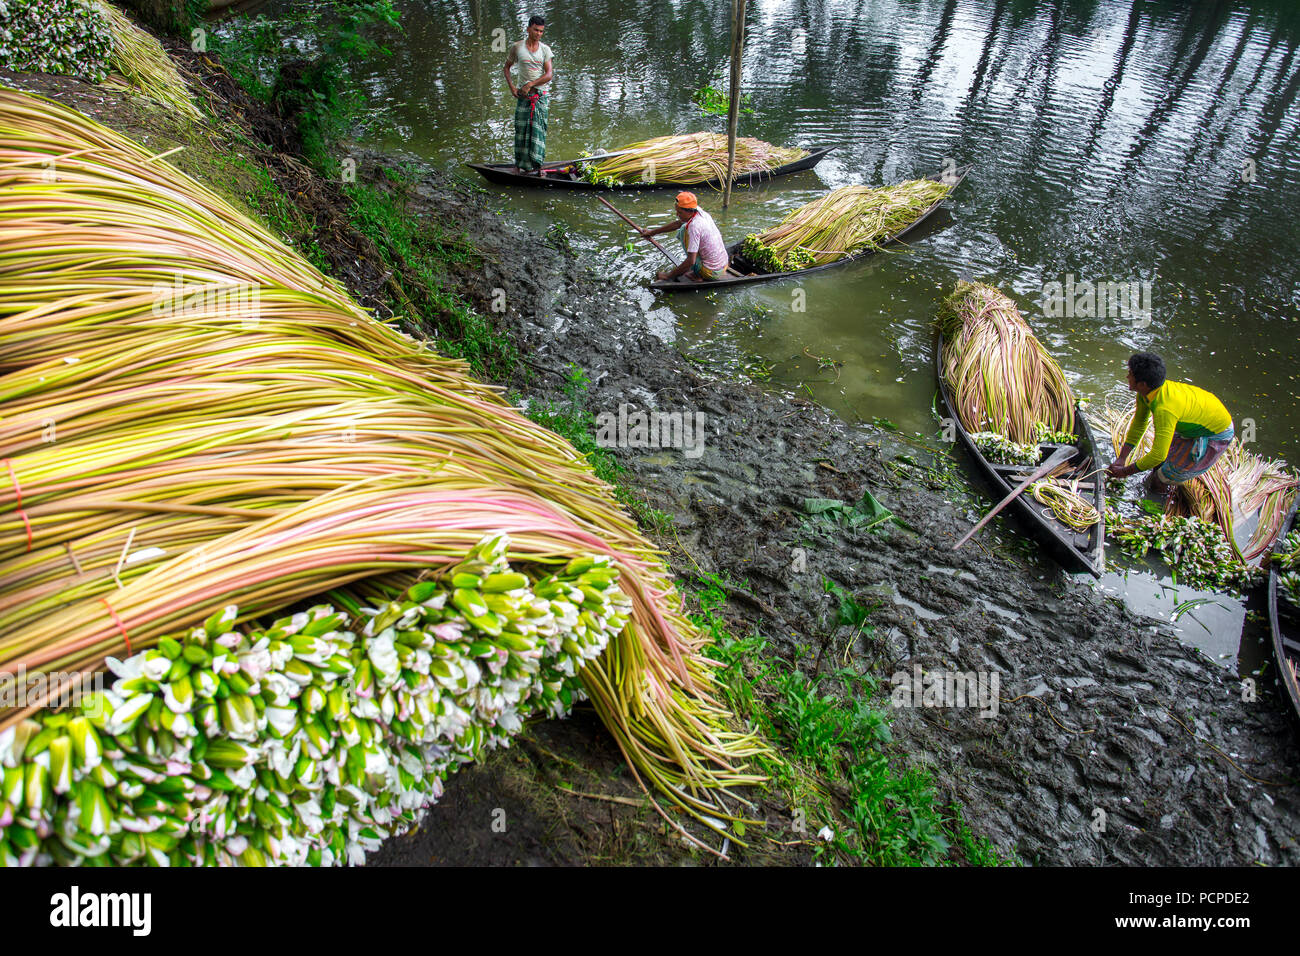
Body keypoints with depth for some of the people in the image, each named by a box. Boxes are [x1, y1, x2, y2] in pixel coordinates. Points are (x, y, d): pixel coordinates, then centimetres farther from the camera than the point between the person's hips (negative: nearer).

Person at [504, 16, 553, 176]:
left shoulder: (545, 49, 3)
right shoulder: (517, 47, 2)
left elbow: (549, 74, -6)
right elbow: (507, 67, 13)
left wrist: (531, 84, -13)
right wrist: (512, 87, 0)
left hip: (541, 93, 0)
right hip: (523, 94, 0)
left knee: (539, 128, -2)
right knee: (521, 128, 0)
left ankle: (537, 164, 3)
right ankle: (520, 164, 10)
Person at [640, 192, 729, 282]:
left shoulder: (694, 226, -23)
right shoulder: (701, 212, 1)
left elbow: (691, 261, -26)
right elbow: (678, 224, 19)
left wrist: (668, 276, -18)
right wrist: (652, 232, 25)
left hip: (711, 273, -9)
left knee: (683, 230, -5)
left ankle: (696, 274, -4)